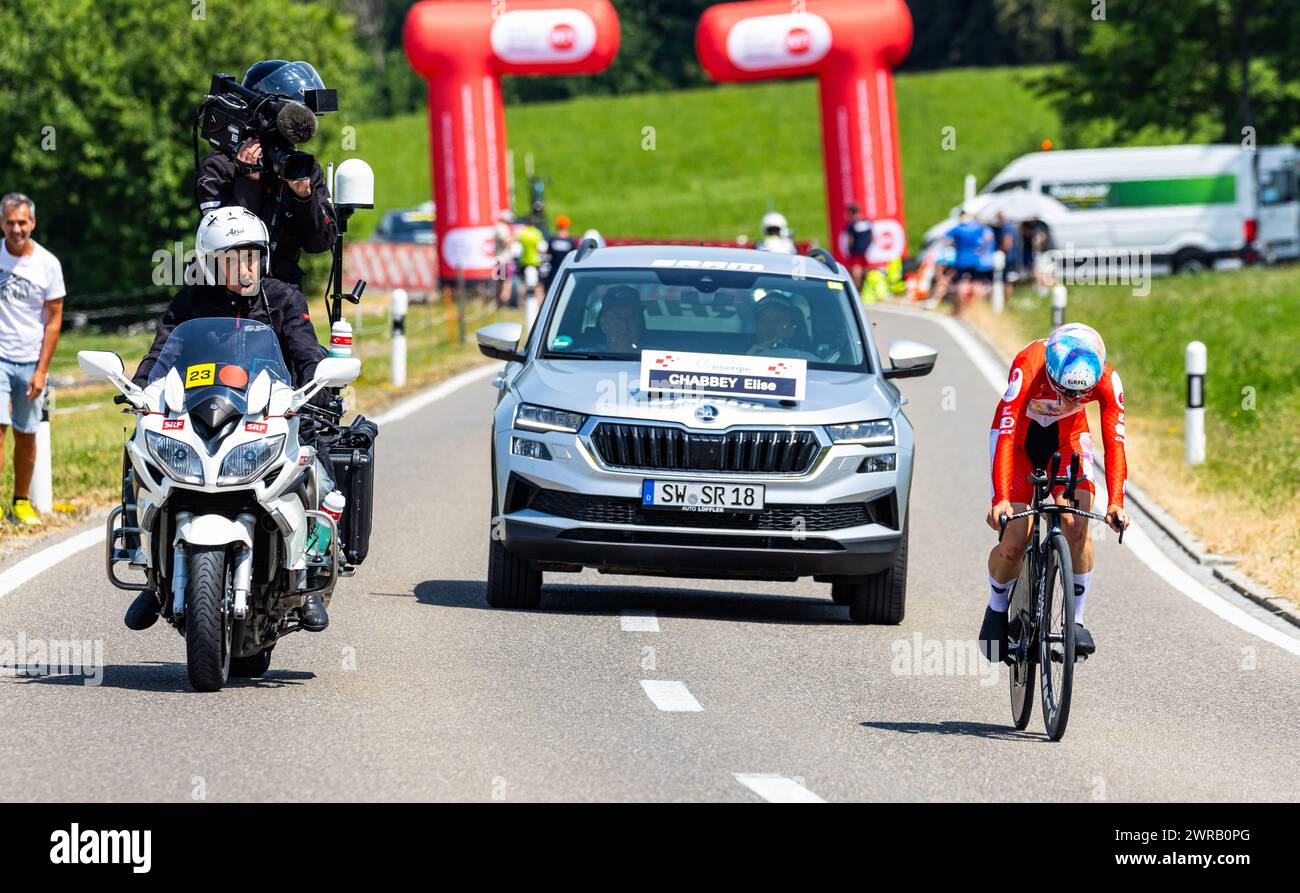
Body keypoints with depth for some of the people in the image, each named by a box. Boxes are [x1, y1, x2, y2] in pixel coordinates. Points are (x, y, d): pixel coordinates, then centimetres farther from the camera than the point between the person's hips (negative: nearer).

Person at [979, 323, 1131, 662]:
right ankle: (996, 612, 17)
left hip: (1067, 435, 2)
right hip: (1020, 434, -2)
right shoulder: (1028, 367, -38)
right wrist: (1001, 499, -51)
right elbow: (1005, 433, -42)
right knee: (1013, 544, -11)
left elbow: (1115, 441, -30)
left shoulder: (1106, 378, -30)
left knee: (1078, 525, -20)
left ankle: (1076, 620, -6)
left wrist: (1116, 502, -41)